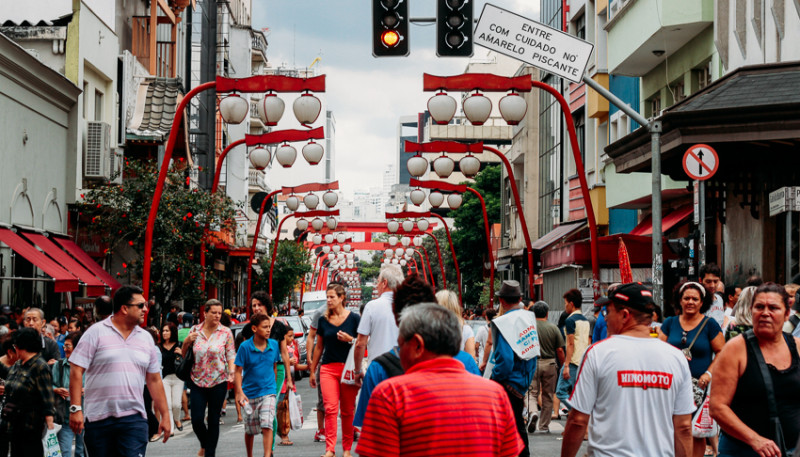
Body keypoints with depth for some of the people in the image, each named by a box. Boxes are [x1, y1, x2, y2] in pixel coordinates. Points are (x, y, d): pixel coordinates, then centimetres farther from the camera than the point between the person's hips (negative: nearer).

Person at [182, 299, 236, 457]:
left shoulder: (226, 332, -1)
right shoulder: (195, 330, 3)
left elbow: (231, 355, 0)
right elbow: (184, 354, 12)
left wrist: (231, 371, -17)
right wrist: (186, 342, -8)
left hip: (218, 382, -1)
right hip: (198, 381, 1)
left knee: (214, 420, 5)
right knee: (197, 419, -3)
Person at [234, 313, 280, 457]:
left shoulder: (274, 345, -1)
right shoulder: (245, 347, -9)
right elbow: (238, 371, -8)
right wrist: (240, 392, -18)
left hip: (268, 392, 1)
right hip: (249, 393, -1)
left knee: (267, 426, -15)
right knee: (250, 430, 11)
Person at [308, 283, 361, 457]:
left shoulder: (353, 318, 1)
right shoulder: (323, 320, 10)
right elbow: (319, 347, 18)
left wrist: (350, 339, -14)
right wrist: (312, 371, 20)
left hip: (348, 368, -2)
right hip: (328, 368, 2)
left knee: (347, 410, 3)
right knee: (330, 408, -9)